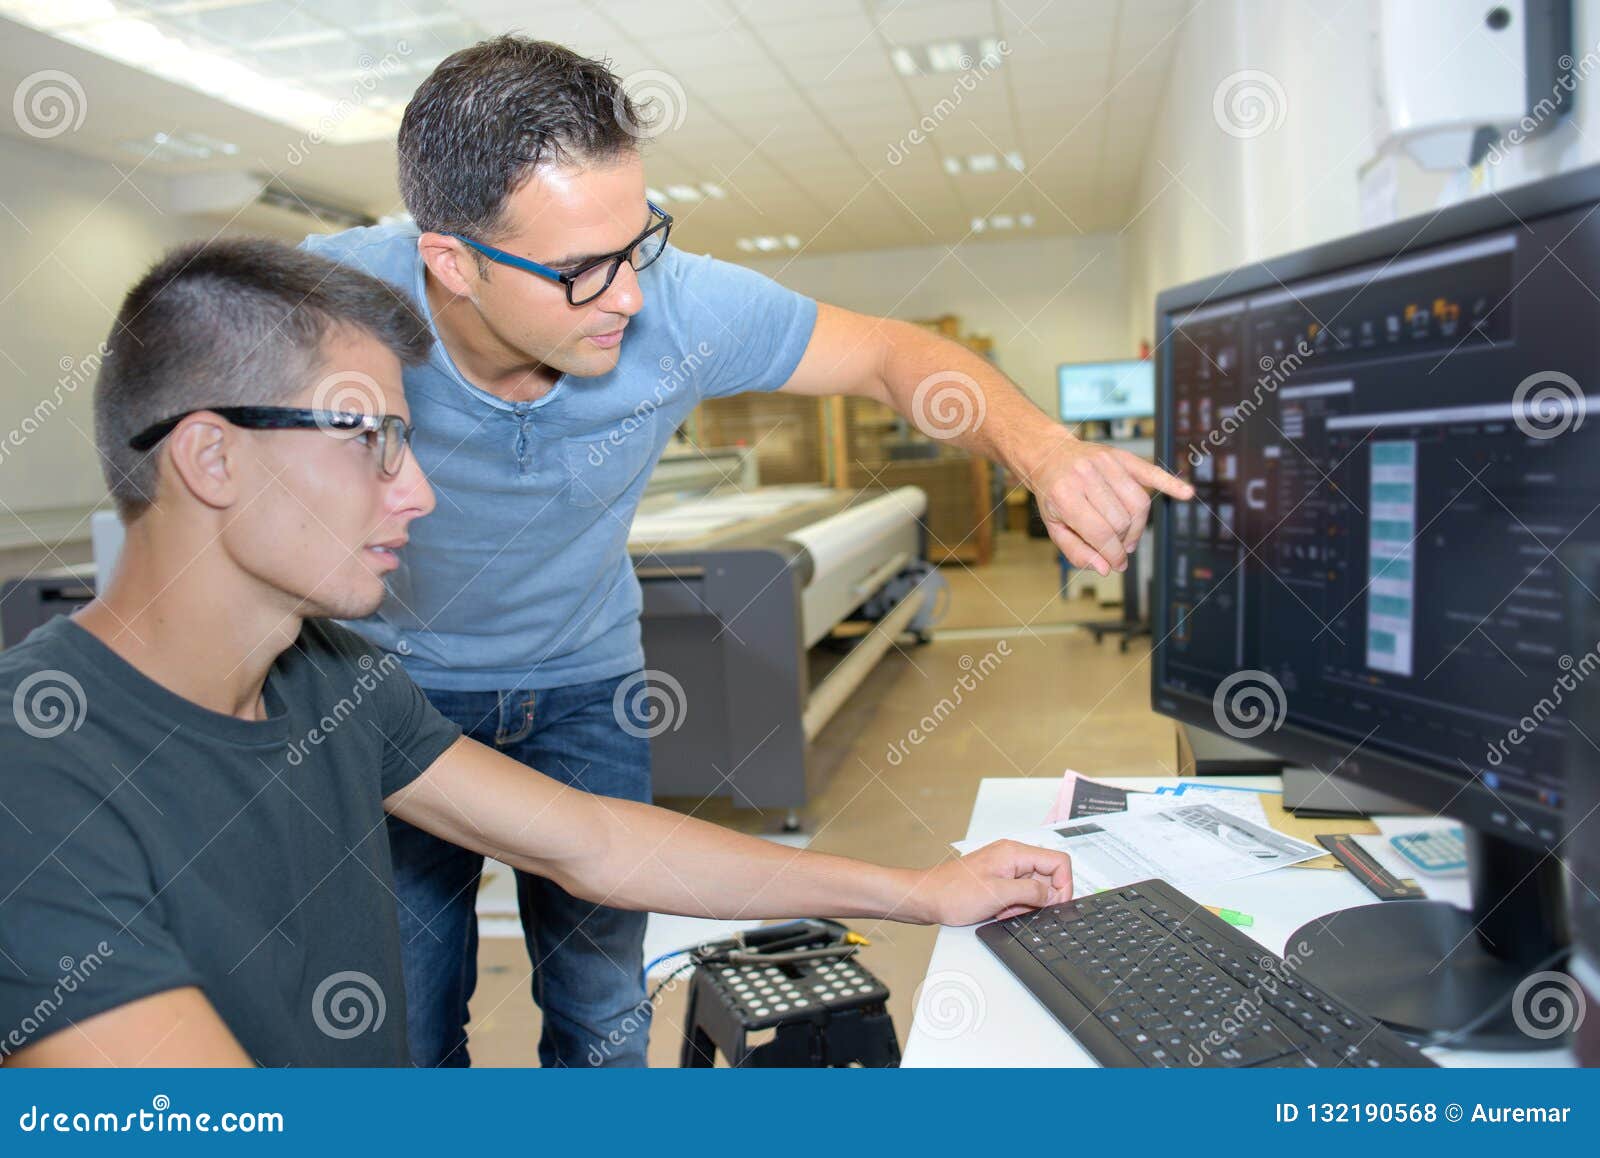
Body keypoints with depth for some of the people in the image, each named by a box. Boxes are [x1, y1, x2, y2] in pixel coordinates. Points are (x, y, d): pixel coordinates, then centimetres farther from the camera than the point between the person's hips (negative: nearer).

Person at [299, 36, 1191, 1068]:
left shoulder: (683, 307, -25)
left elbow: (892, 353, -14)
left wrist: (1045, 449, -33)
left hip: (583, 683, 1)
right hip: (394, 682, 0)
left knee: (605, 1014, 8)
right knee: (411, 1025, 5)